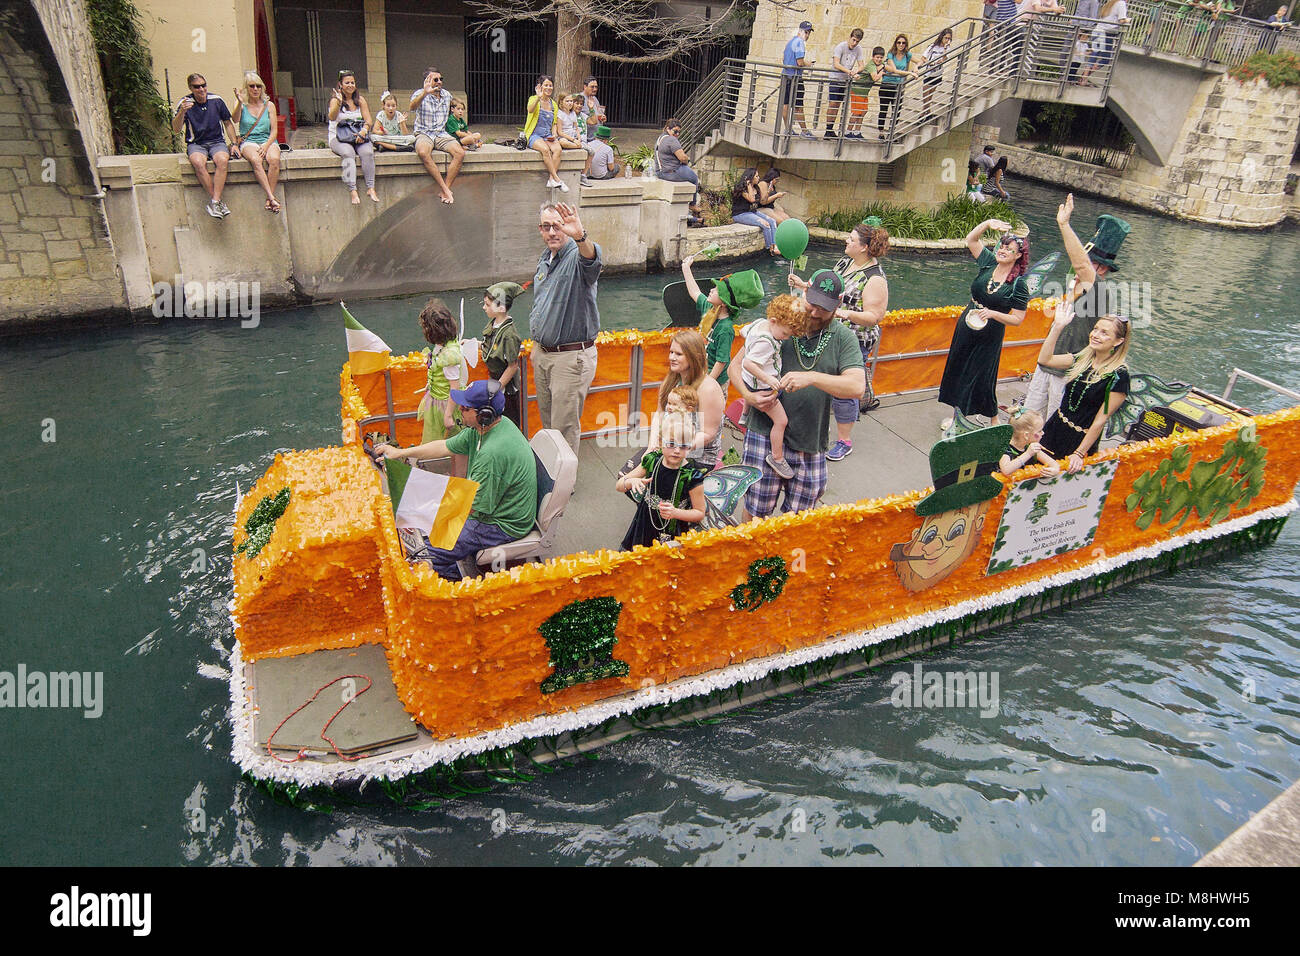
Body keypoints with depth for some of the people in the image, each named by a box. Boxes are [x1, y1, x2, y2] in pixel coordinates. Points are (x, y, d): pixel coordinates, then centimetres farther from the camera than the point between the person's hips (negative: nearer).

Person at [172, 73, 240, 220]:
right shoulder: (185, 103, -1)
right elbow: (176, 129, -8)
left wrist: (235, 144, 6)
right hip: (196, 144, -1)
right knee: (198, 162, -35)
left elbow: (228, 123, 18)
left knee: (222, 160, -34)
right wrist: (182, 111, -25)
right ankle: (219, 202, -29)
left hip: (217, 141, 1)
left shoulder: (216, 100, 4)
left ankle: (214, 202, -35)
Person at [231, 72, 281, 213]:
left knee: (274, 159, -33)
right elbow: (236, 120, -10)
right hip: (248, 142, -1)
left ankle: (269, 199, -32)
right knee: (255, 160, -35)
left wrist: (266, 146, -10)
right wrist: (240, 103, -25)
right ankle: (272, 198, -41)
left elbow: (274, 131, 7)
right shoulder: (242, 104, 9)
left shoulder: (269, 105, 12)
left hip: (268, 141, 1)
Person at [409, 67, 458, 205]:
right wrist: (425, 93, -43)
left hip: (442, 134, 4)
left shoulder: (447, 95, 12)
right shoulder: (420, 94, -3)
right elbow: (412, 107, -29)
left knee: (460, 153, -26)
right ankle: (444, 188, -32)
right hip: (424, 134, -4)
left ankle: (444, 190, -25)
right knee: (423, 153, -38)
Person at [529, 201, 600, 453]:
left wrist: (580, 236, -64)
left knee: (565, 428, 1)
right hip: (543, 354, 8)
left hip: (571, 357, -8)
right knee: (547, 423, 20)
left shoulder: (577, 256, -16)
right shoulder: (544, 260, 11)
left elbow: (591, 260, -43)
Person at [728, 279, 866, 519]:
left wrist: (811, 378, -25)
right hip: (765, 433, -1)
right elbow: (736, 365, 4)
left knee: (797, 514, 11)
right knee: (756, 510, 5)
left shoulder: (843, 338, 1)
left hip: (810, 440, 1)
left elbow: (857, 386, -12)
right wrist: (749, 396, -15)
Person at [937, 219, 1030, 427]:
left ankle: (994, 421, 22)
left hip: (989, 338, -5)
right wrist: (988, 223, -12)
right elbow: (971, 239, 3)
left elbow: (1017, 319, -13)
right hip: (965, 328, 5)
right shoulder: (989, 262, -2)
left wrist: (992, 313, -26)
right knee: (959, 372, 13)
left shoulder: (1019, 285, -13)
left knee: (982, 379, 1)